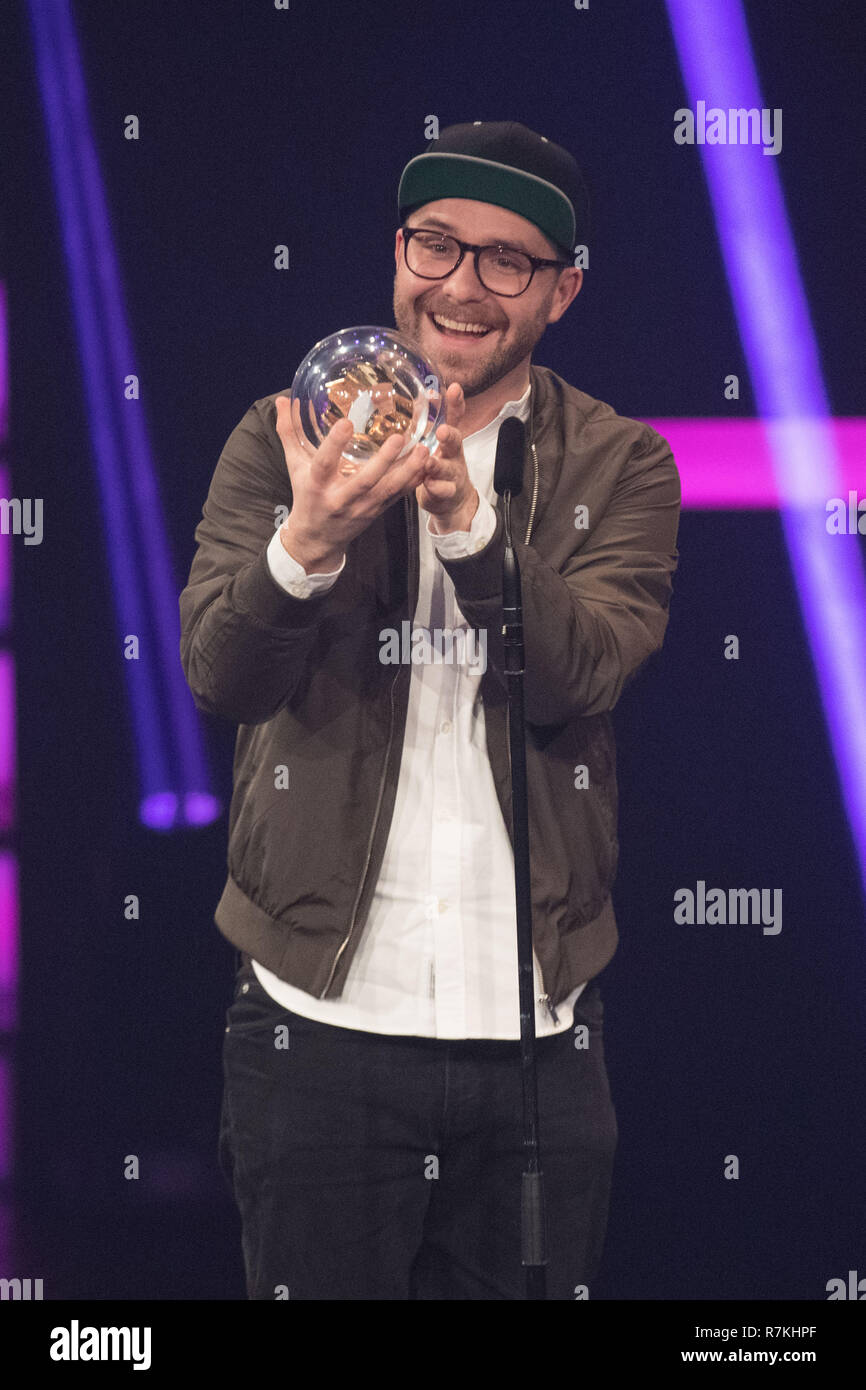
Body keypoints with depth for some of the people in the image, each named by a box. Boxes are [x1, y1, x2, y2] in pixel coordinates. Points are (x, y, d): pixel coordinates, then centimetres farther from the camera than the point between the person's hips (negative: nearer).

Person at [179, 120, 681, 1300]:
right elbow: (218, 673, -10)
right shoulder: (284, 439, 4)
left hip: (535, 1030, 1)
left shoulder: (620, 467, 4)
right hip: (323, 1021, -1)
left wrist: (467, 517, -28)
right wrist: (307, 545, -30)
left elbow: (579, 676, -12)